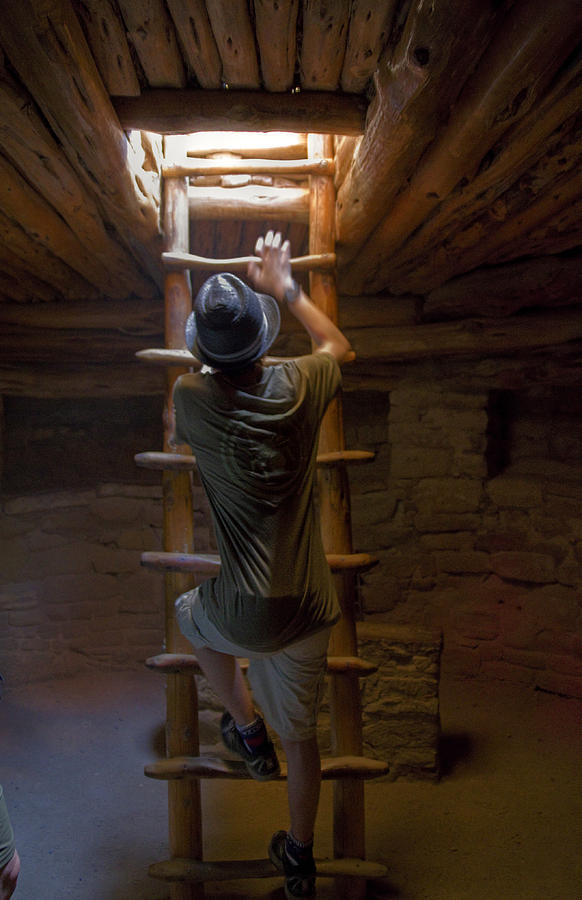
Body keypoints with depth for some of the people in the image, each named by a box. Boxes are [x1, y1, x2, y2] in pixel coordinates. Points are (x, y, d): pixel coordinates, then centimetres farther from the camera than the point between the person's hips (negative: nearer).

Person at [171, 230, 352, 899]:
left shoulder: (191, 398, -14)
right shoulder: (298, 388, -10)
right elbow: (337, 344, 14)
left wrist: (210, 358, 27)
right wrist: (284, 286, 21)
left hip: (245, 617, -2)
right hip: (308, 611, 2)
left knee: (192, 612, 35)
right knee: (300, 732, 24)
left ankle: (246, 729, 39)